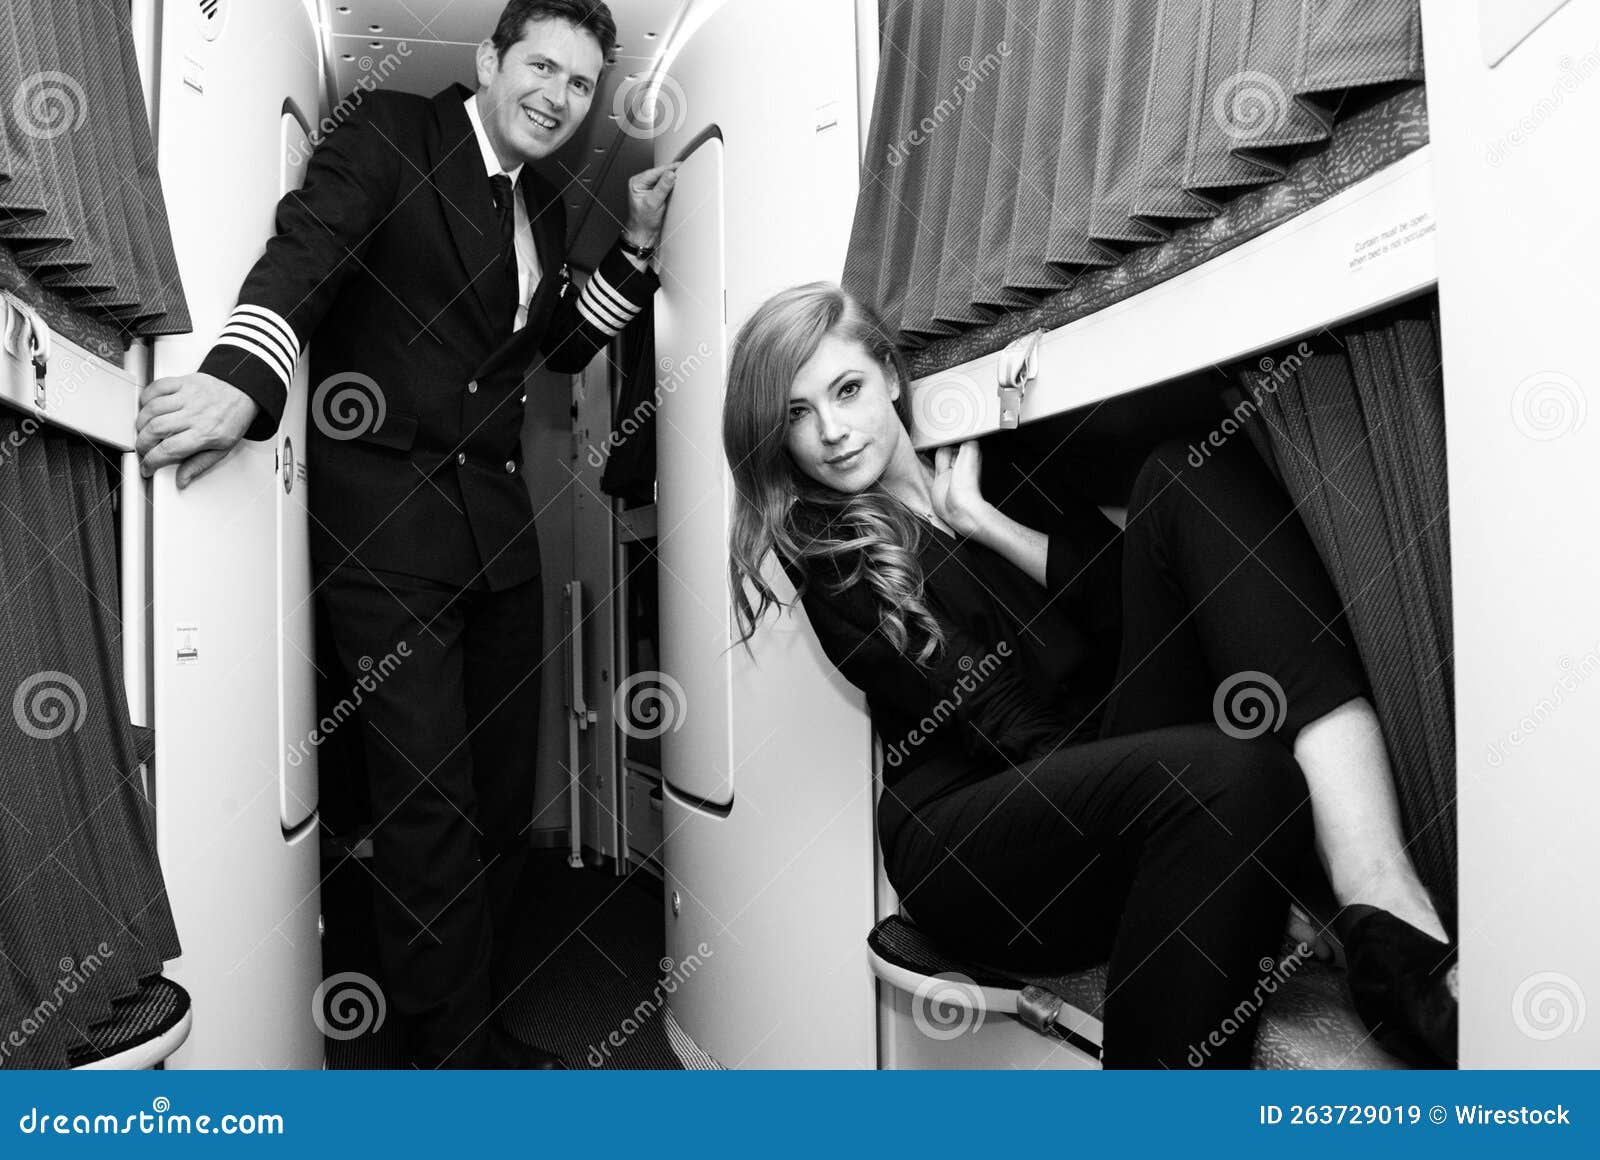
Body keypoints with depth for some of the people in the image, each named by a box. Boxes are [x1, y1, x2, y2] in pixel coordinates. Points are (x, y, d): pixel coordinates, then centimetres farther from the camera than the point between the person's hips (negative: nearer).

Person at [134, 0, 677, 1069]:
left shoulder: (544, 203, 16)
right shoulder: (392, 134, -2)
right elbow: (307, 250, -18)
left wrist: (639, 246, 12)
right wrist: (243, 377, -36)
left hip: (497, 516, 7)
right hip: (384, 513, -6)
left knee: (502, 794, 10)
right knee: (428, 799, -6)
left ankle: (480, 1018, 27)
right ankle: (464, 1052, 10)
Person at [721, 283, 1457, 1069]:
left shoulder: (991, 466, 16)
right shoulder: (828, 554, 2)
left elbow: (1137, 604, 2)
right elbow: (998, 730, -8)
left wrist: (984, 522, -2)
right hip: (965, 848, -5)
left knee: (1192, 481, -16)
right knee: (1233, 783, -35)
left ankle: (1384, 904, -30)